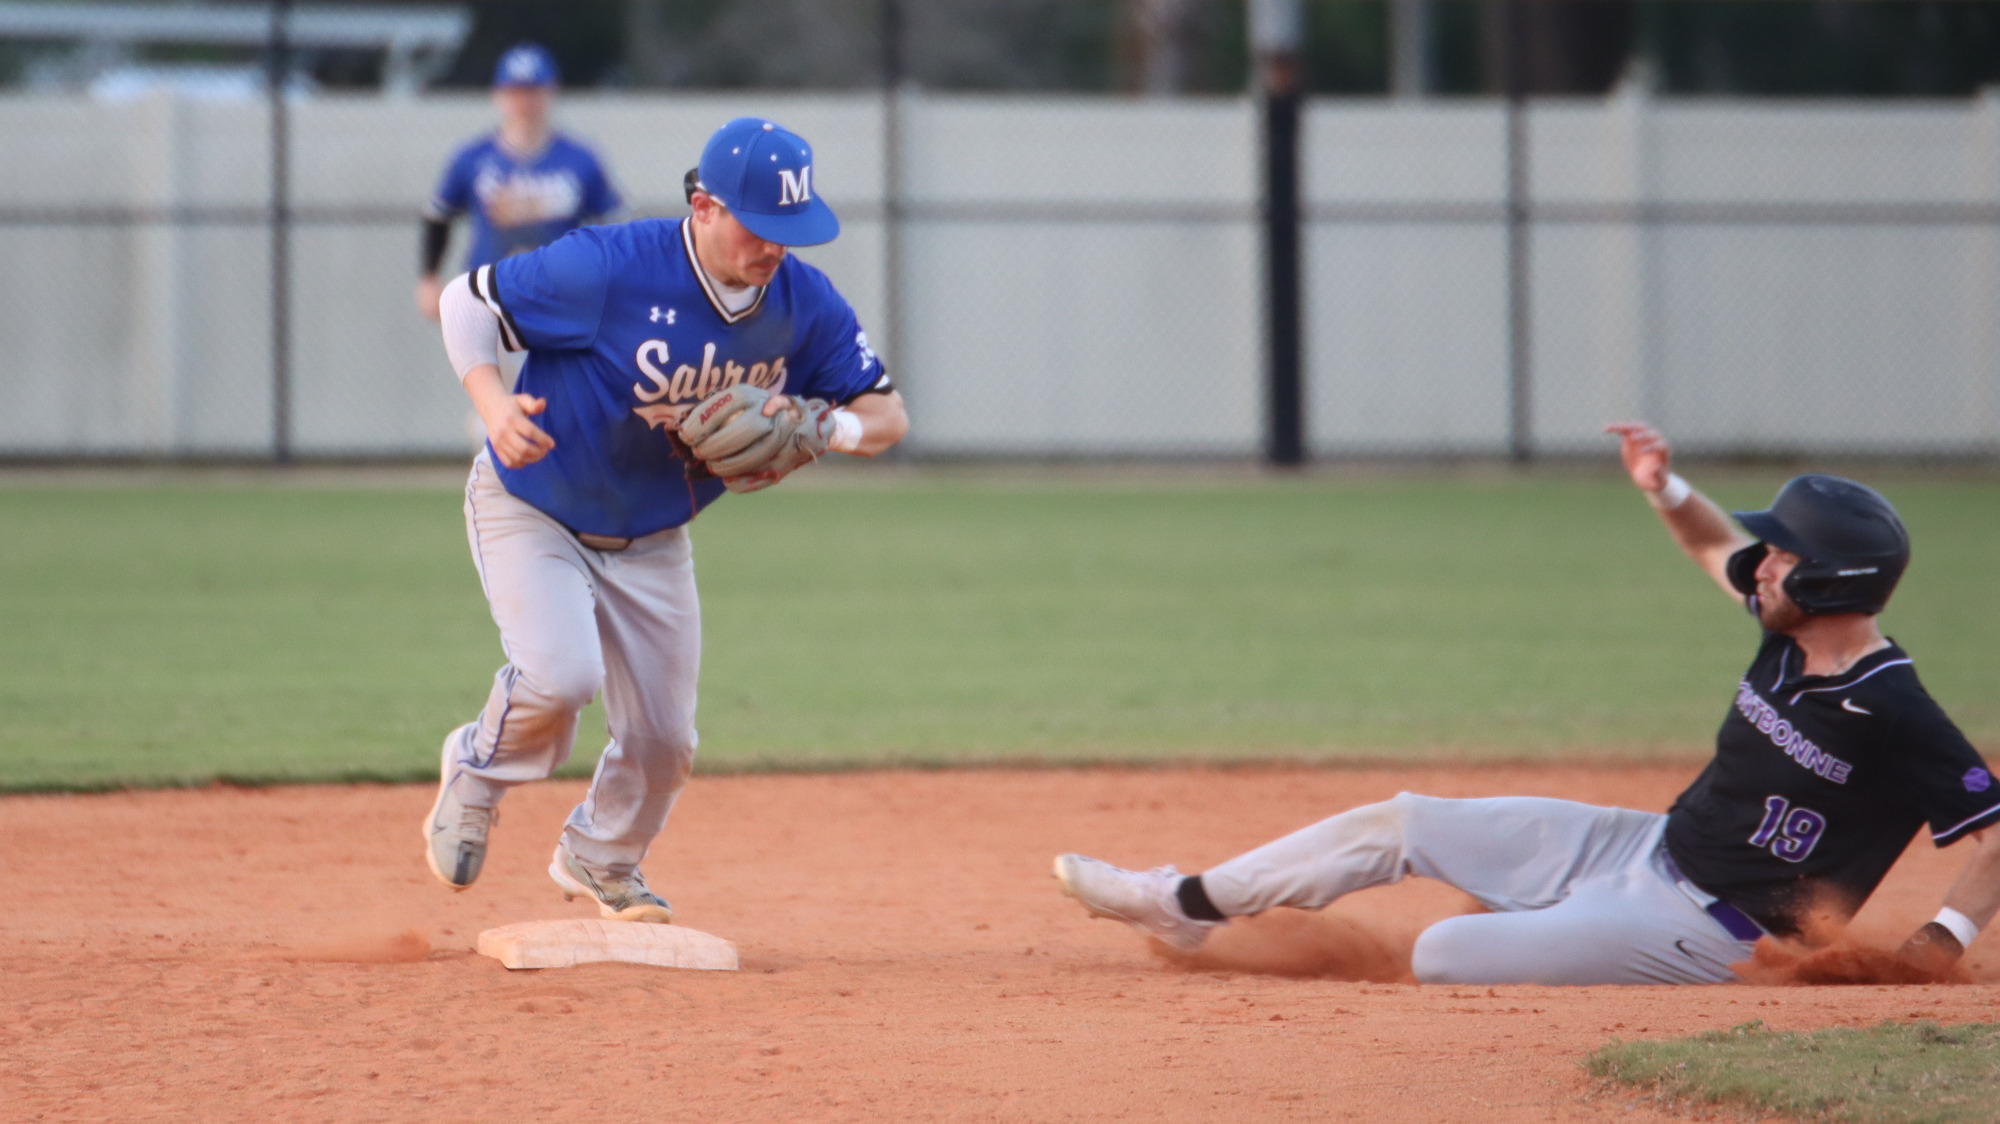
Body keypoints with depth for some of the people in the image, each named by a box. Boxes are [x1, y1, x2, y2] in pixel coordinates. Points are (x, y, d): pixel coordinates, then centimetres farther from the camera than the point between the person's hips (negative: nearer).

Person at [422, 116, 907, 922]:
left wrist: (816, 425, -29)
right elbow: (467, 300, -19)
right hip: (532, 511, -5)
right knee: (561, 675, -28)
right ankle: (478, 770, 6)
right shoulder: (609, 268, -30)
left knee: (664, 736, 9)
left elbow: (887, 415, -7)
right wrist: (493, 405, -36)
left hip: (652, 542, 5)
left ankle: (601, 862, 40)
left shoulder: (804, 304, -15)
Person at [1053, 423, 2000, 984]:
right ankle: (1185, 905, 23)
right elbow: (1714, 546, 17)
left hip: (1699, 931, -9)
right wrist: (1667, 492, -1)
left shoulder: (1896, 718, -26)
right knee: (1402, 824, 10)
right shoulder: (1794, 629, -1)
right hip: (1647, 848, 9)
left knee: (1439, 955, -20)